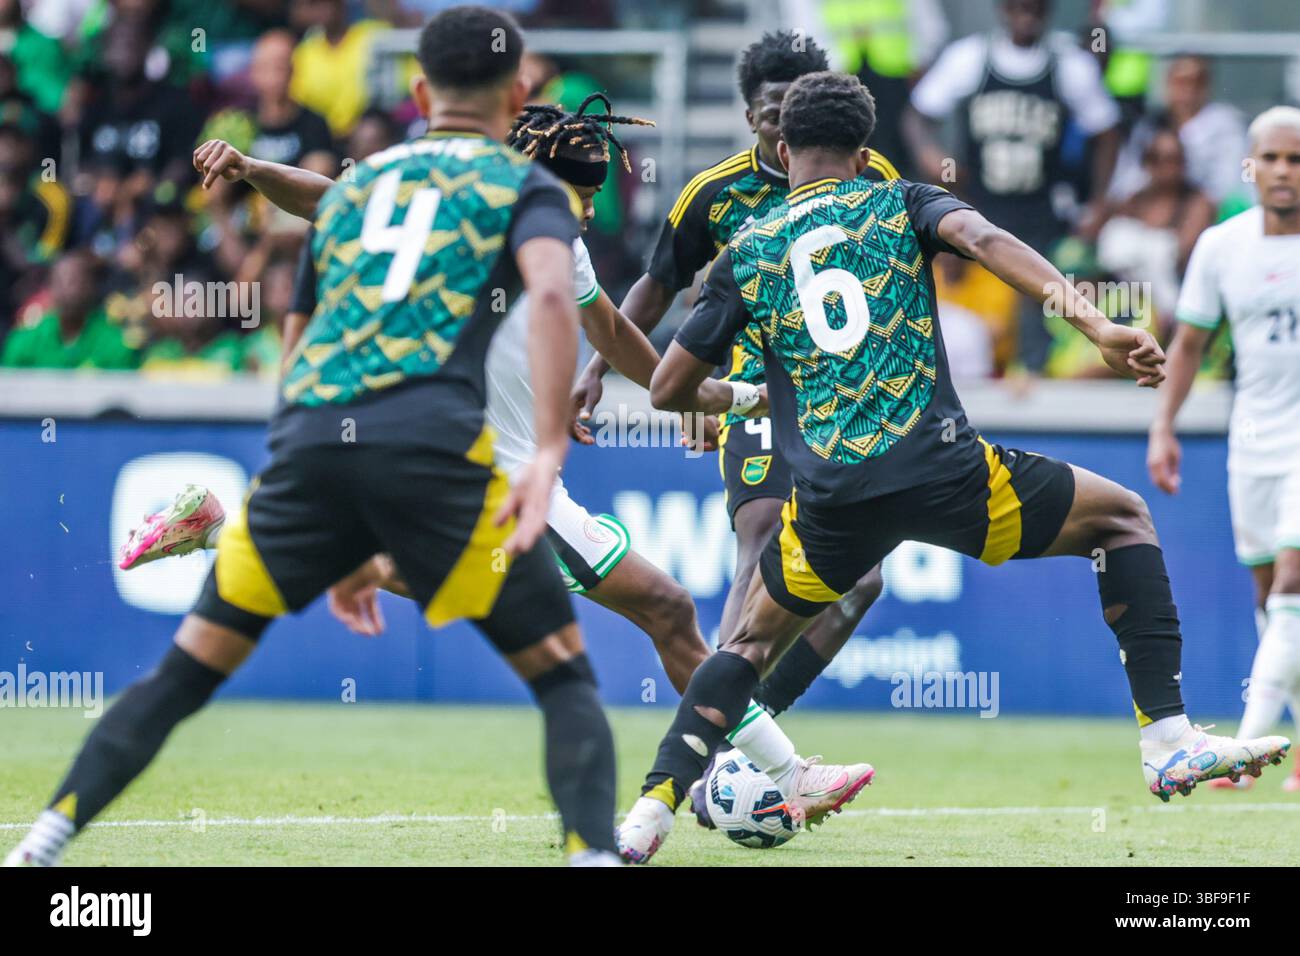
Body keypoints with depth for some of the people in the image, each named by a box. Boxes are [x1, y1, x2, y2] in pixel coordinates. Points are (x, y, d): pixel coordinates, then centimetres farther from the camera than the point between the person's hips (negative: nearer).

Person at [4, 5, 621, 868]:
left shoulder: (351, 187, 29)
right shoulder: (525, 184, 15)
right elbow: (552, 293, -8)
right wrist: (550, 451, -13)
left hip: (308, 440, 4)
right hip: (432, 441, -4)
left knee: (186, 672, 15)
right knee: (565, 676, 7)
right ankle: (594, 852, -12)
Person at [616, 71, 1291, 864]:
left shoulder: (747, 254, 16)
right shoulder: (901, 204, 12)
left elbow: (669, 390, 19)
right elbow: (982, 239, -11)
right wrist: (1094, 323, -21)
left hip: (833, 502, 2)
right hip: (942, 471, -2)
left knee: (752, 643, 26)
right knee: (1124, 517, 18)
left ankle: (650, 813, 10)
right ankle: (1170, 743, 6)